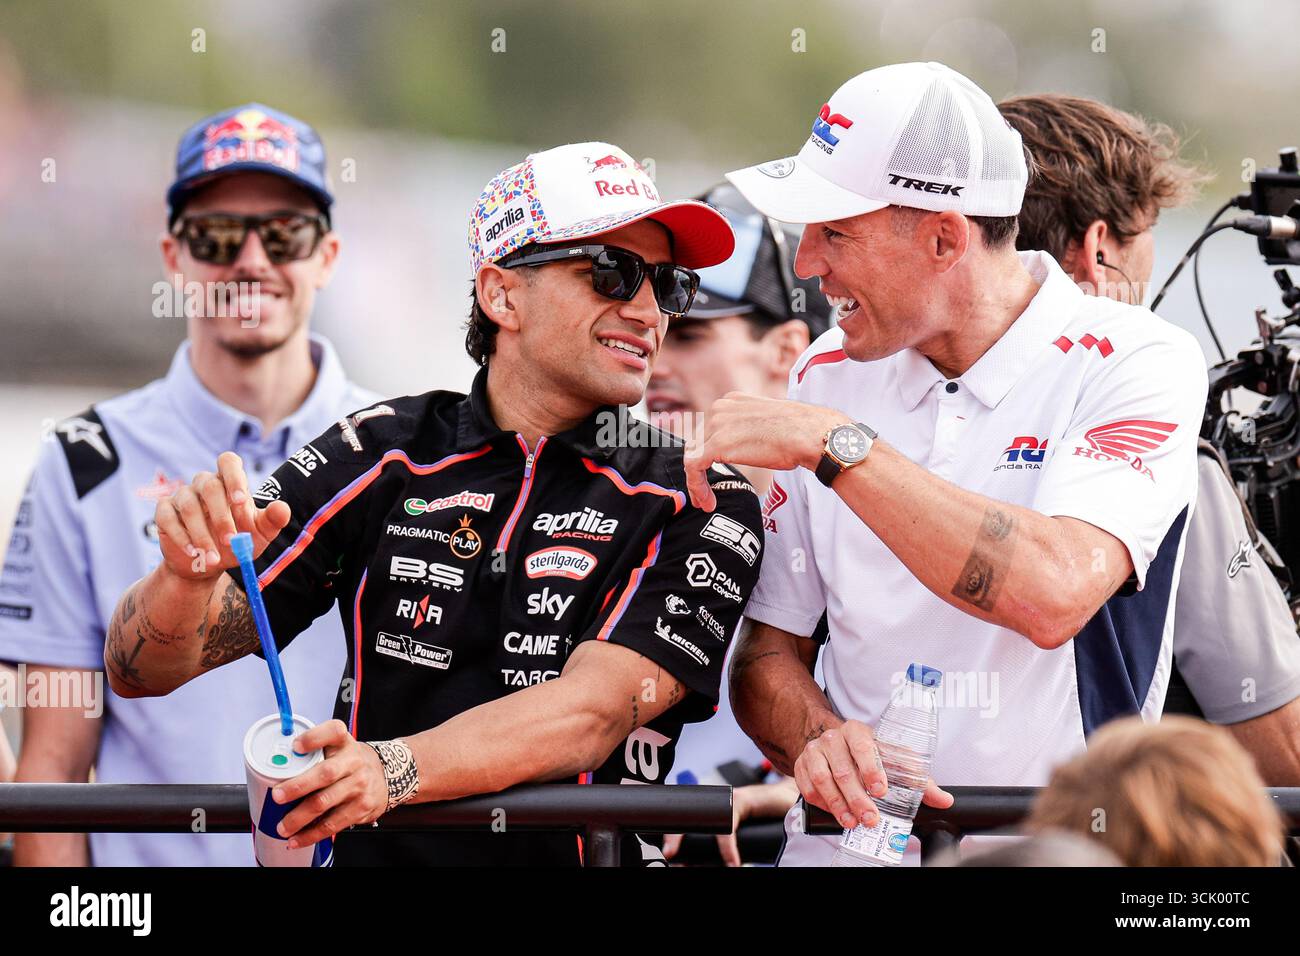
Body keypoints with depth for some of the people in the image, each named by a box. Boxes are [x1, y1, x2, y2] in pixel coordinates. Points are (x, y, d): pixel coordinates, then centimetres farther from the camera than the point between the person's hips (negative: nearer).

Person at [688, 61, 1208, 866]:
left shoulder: (1136, 364, -5)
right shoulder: (829, 374, 10)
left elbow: (1054, 595, -22)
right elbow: (767, 648, 13)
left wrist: (835, 443, -19)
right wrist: (816, 737, -8)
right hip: (846, 845, 5)